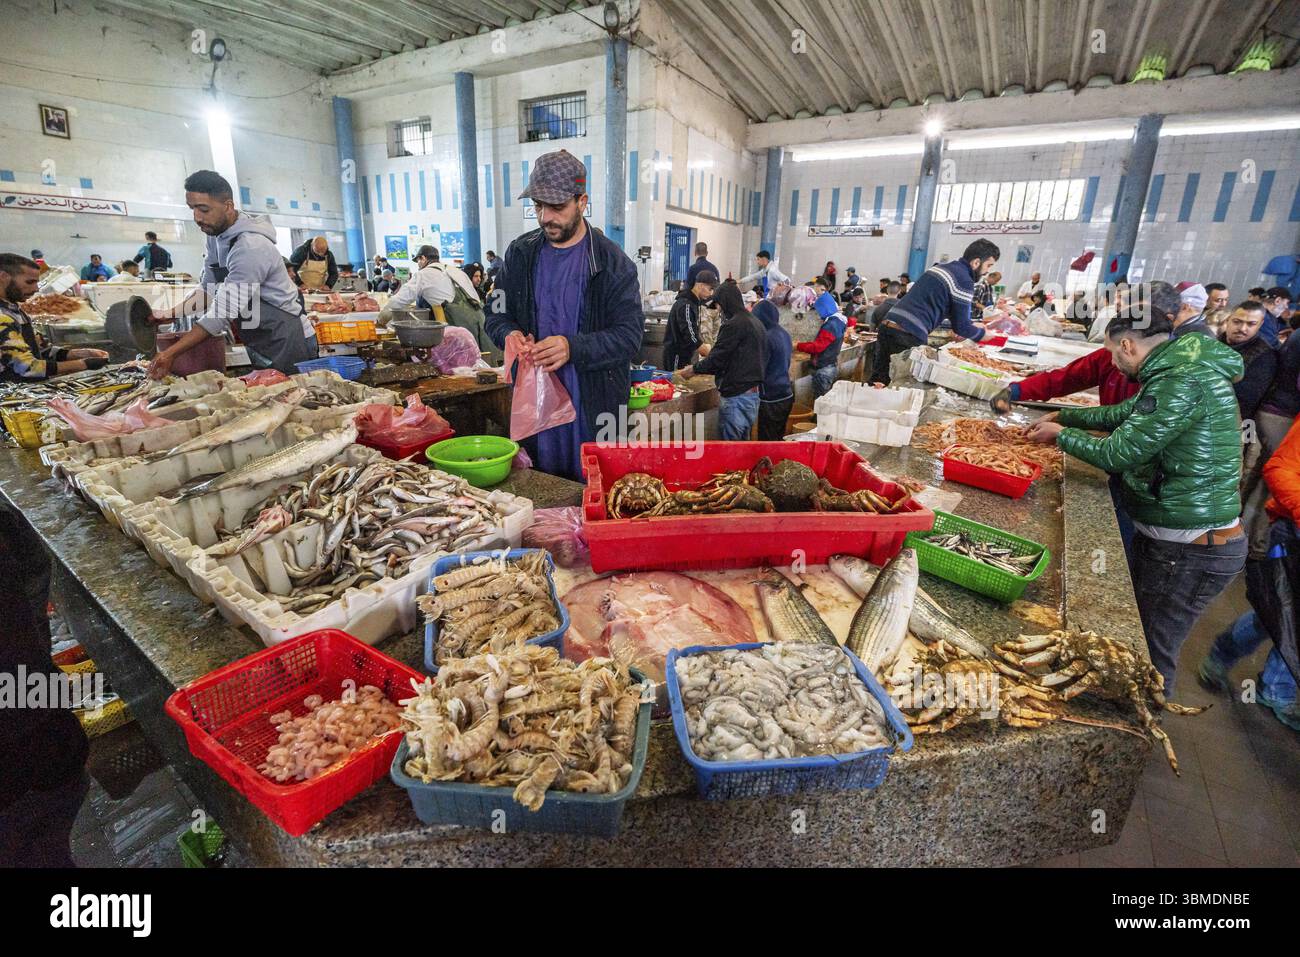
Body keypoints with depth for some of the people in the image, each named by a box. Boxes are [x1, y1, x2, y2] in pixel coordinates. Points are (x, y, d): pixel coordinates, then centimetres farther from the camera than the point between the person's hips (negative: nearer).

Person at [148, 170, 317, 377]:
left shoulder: (251, 248, -23)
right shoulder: (214, 236, 6)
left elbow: (222, 315, -23)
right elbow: (209, 291, 15)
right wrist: (171, 314, 2)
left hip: (288, 343, -9)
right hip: (262, 349, 9)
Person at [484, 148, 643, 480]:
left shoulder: (613, 262, -6)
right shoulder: (520, 254, 7)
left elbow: (630, 335, -11)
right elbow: (497, 315, 13)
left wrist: (574, 348, -26)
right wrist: (510, 335, -12)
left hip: (595, 405, -3)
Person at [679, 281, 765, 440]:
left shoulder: (733, 325, -13)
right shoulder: (756, 323, 16)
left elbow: (716, 360, -14)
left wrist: (692, 369, 2)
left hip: (736, 396, -9)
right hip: (754, 393, 9)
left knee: (730, 441, -4)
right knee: (743, 442, 16)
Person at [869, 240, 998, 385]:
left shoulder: (941, 267, 24)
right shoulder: (964, 281, -3)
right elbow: (961, 326, 1)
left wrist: (972, 325, 39)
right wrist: (983, 333, 19)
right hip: (909, 336, -8)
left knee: (879, 381, 10)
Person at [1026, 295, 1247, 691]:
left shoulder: (1182, 382, -23)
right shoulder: (1182, 369, 8)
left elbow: (1117, 453, -21)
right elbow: (1123, 413, 22)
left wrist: (1061, 434, -5)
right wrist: (1063, 416, 20)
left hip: (1190, 551, -10)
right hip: (1164, 536, 10)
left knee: (1150, 655, 4)